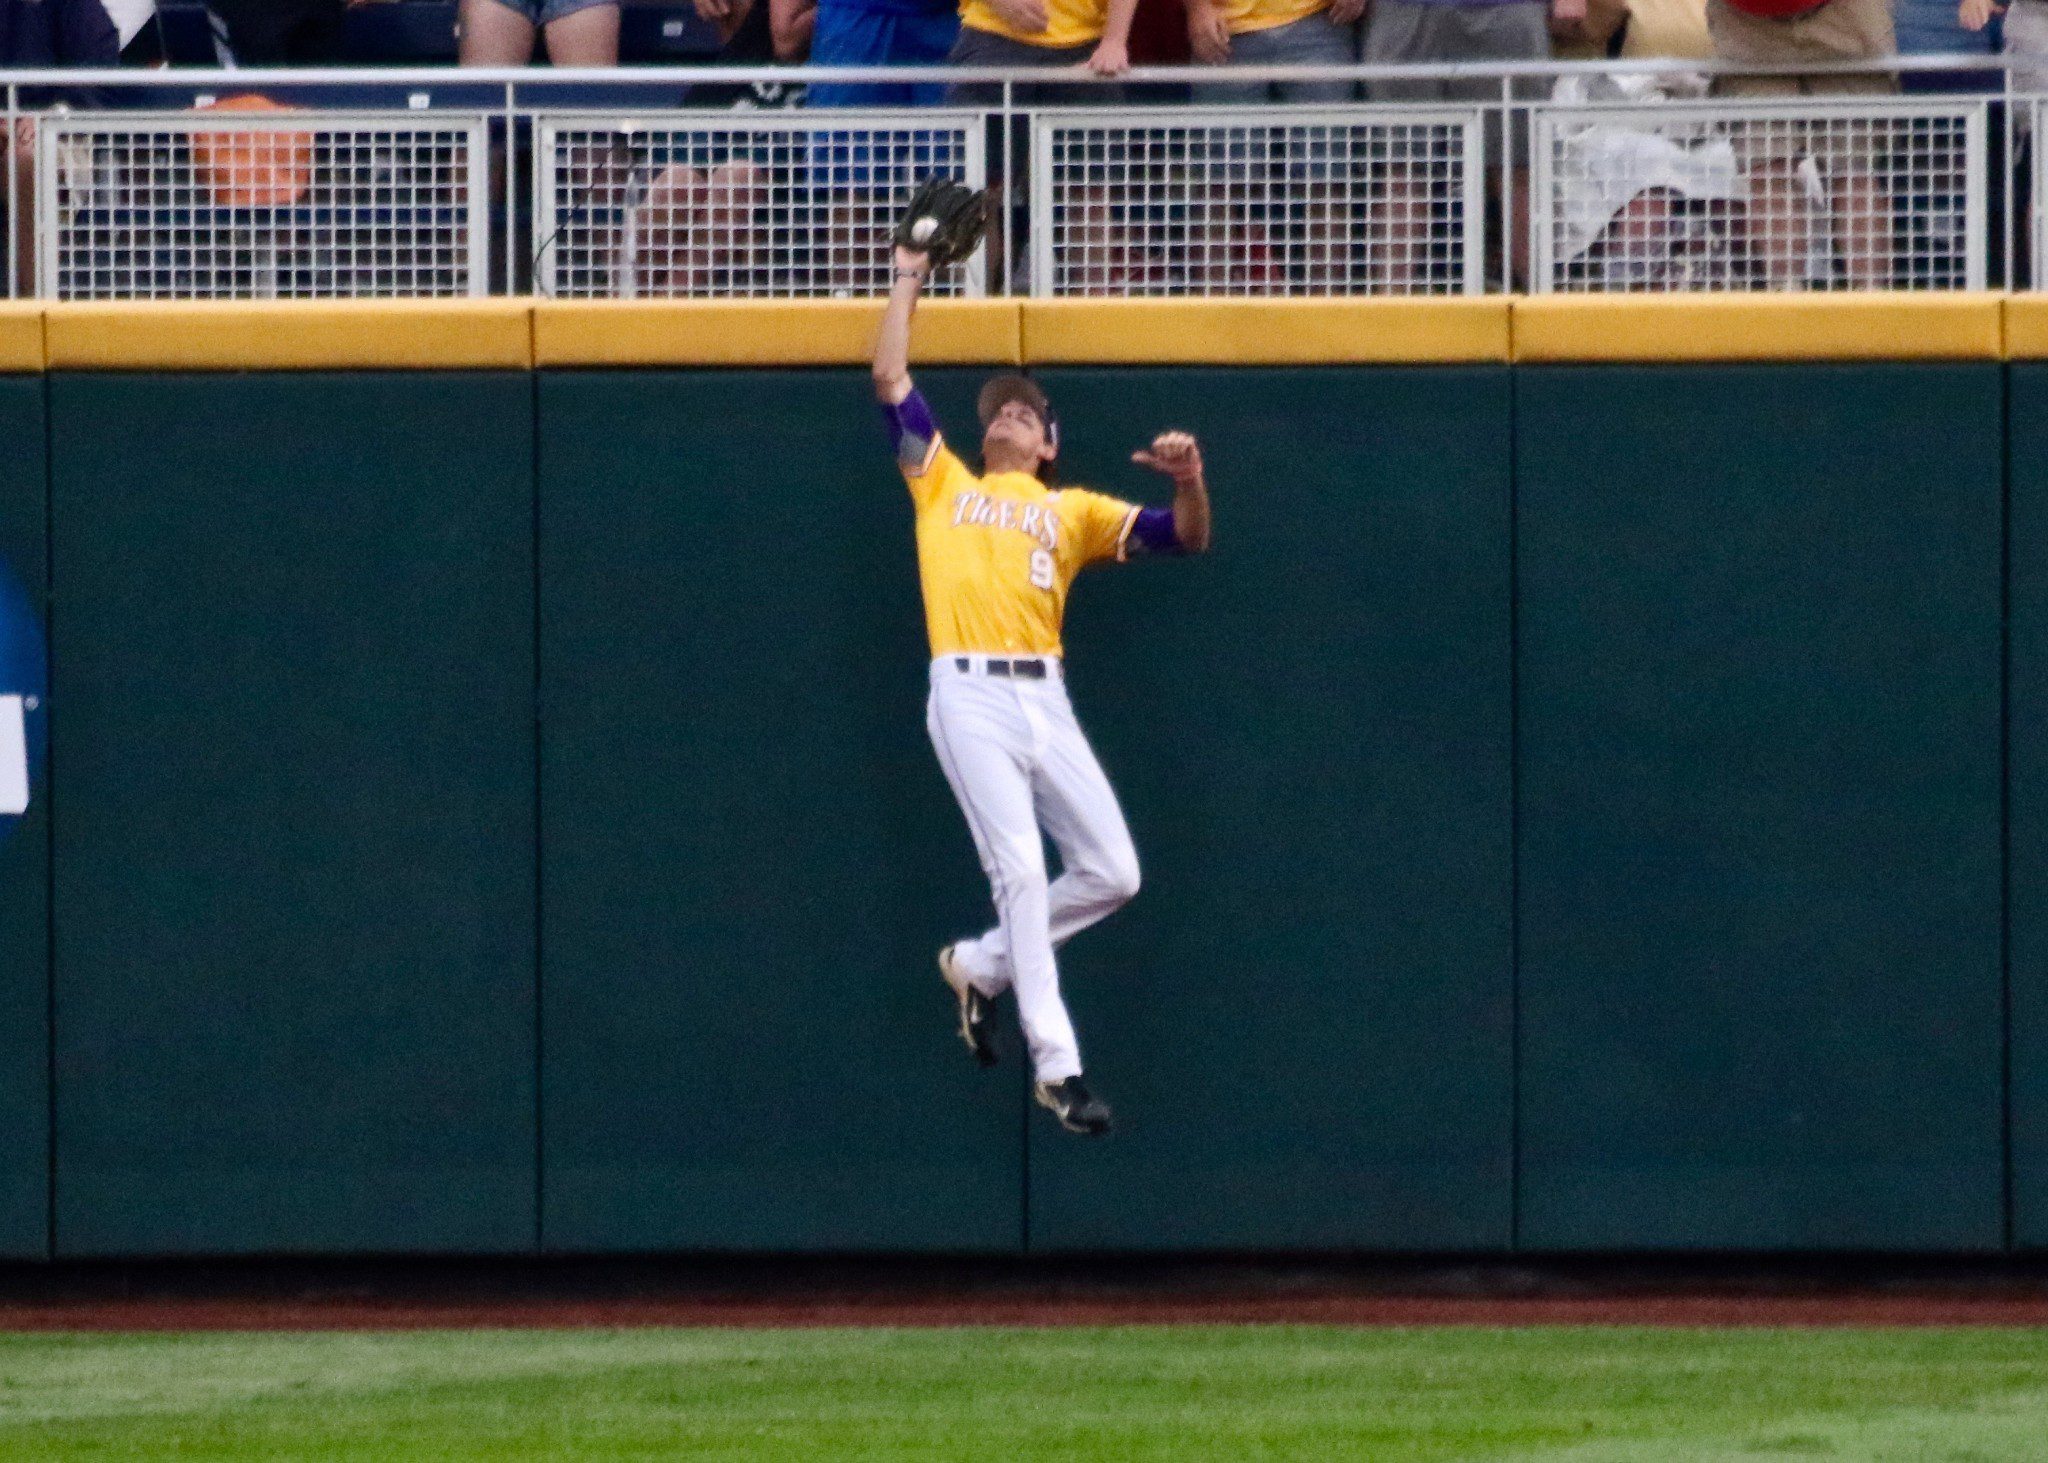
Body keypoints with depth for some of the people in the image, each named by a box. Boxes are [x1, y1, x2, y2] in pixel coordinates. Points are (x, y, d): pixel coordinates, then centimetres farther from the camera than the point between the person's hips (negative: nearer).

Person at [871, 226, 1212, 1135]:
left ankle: (981, 966, 19)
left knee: (1111, 872, -3)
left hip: (1044, 698, 3)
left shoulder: (1071, 511, 22)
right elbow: (889, 379, 18)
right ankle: (1055, 1066, -13)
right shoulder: (943, 482, 21)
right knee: (1020, 870, -13)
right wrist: (907, 283, 25)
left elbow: (1184, 538, 13)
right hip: (969, 693, -3)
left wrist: (1190, 481, -8)